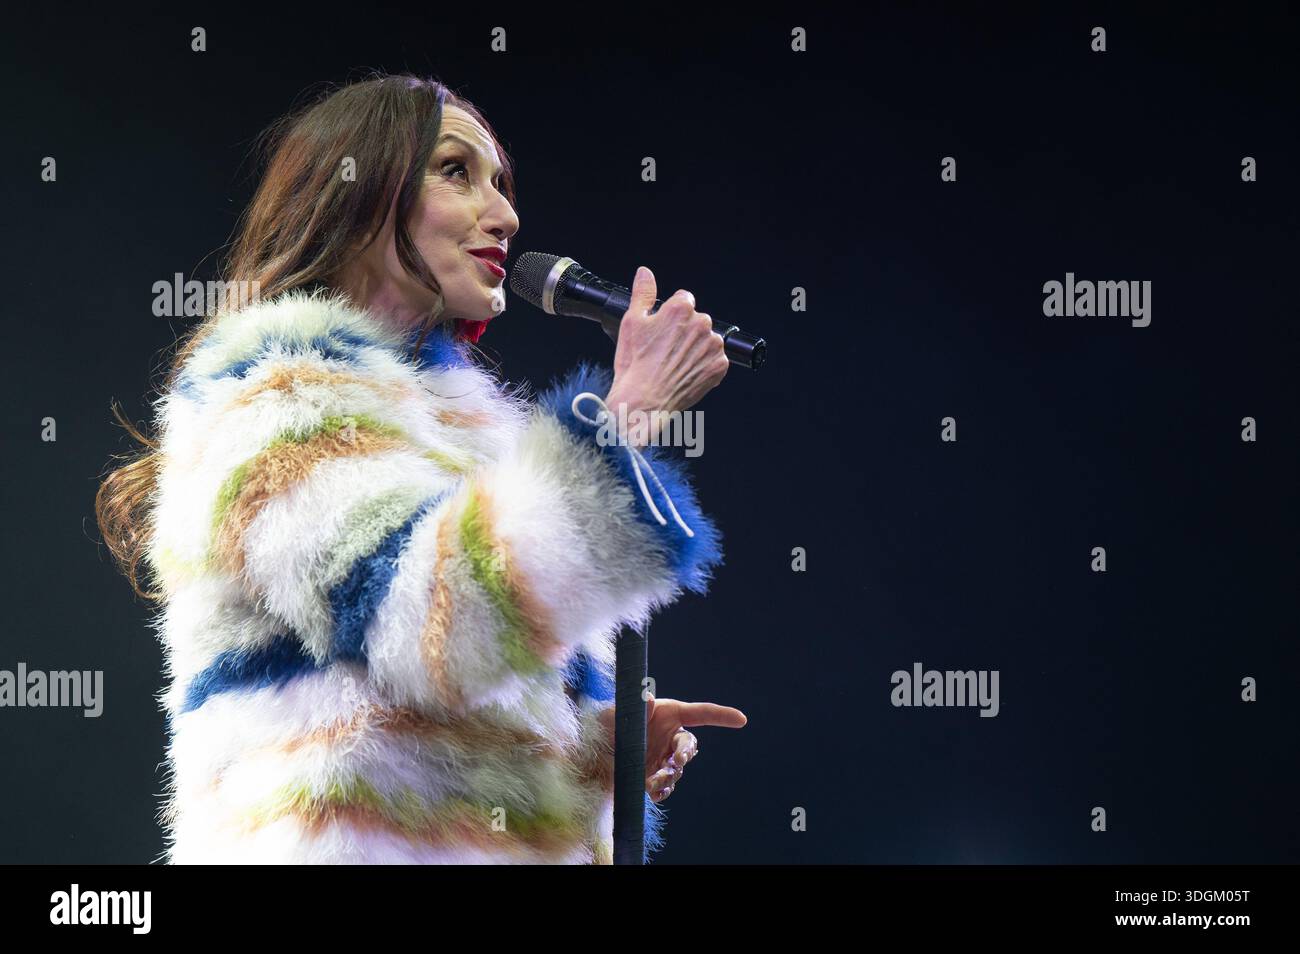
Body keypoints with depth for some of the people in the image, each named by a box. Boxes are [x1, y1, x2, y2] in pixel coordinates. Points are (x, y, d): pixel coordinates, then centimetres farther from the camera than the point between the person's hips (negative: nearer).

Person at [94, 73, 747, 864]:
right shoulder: (276, 391, -7)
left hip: (498, 841, 9)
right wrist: (624, 416, -20)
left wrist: (598, 737, 5)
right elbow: (440, 612, -24)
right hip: (353, 845, -8)